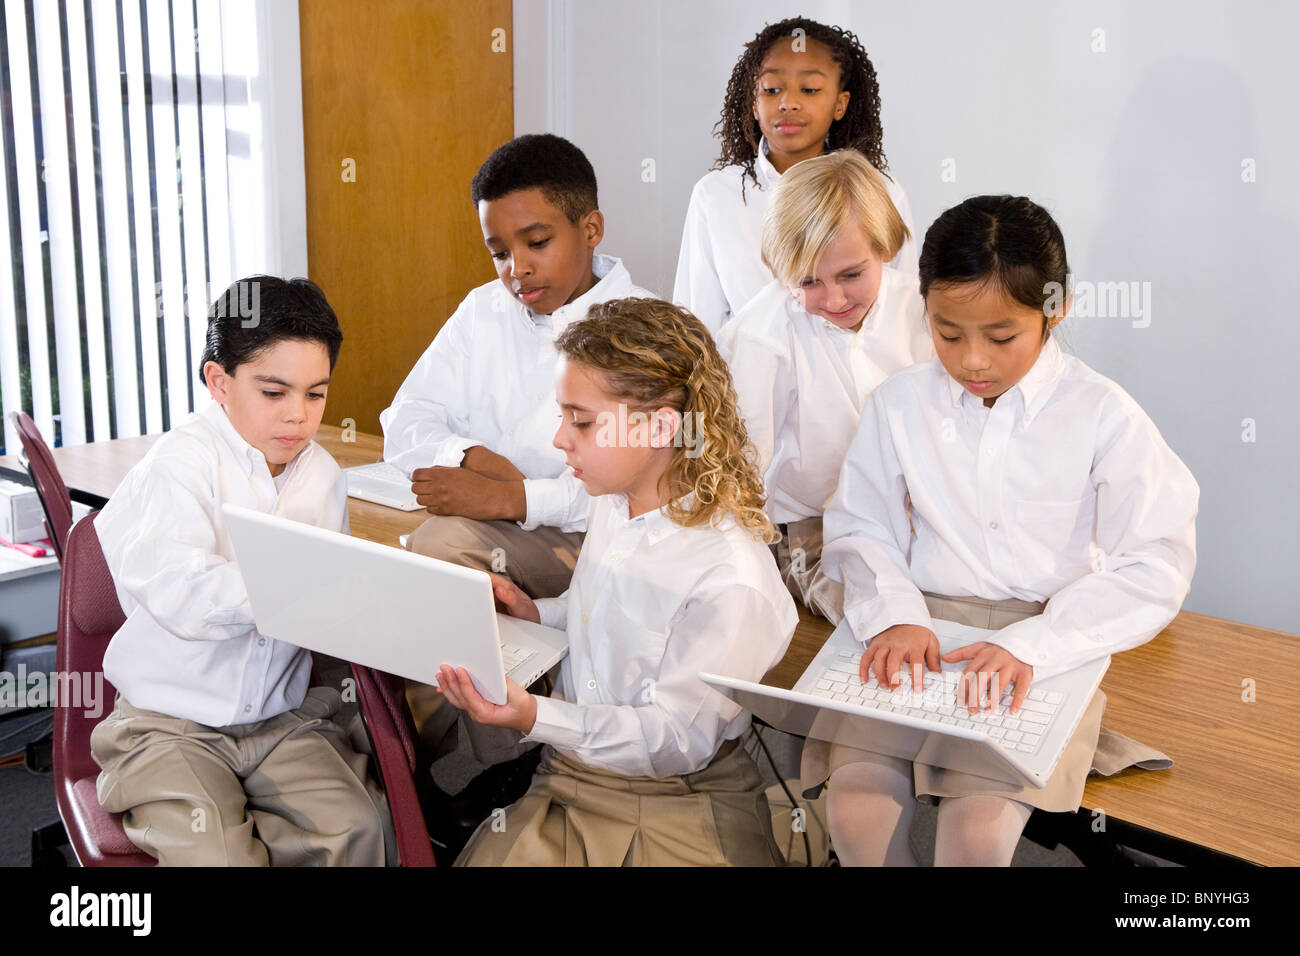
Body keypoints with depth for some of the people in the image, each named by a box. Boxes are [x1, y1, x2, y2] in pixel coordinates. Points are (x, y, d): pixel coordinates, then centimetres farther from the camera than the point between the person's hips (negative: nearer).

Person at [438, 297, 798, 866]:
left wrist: (536, 718, -29)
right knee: (489, 857, -14)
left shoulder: (732, 582, -23)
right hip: (567, 779, 6)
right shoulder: (613, 503, 3)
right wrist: (538, 614, 3)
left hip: (674, 808, -5)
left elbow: (675, 743, -19)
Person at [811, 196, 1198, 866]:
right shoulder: (899, 405, 6)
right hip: (917, 637, 2)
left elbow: (1155, 568, -7)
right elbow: (860, 529, 10)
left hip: (1048, 645, -2)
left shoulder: (1102, 416, -3)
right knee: (855, 803, -22)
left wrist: (1029, 646, -19)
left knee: (979, 824, -26)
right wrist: (895, 615, -12)